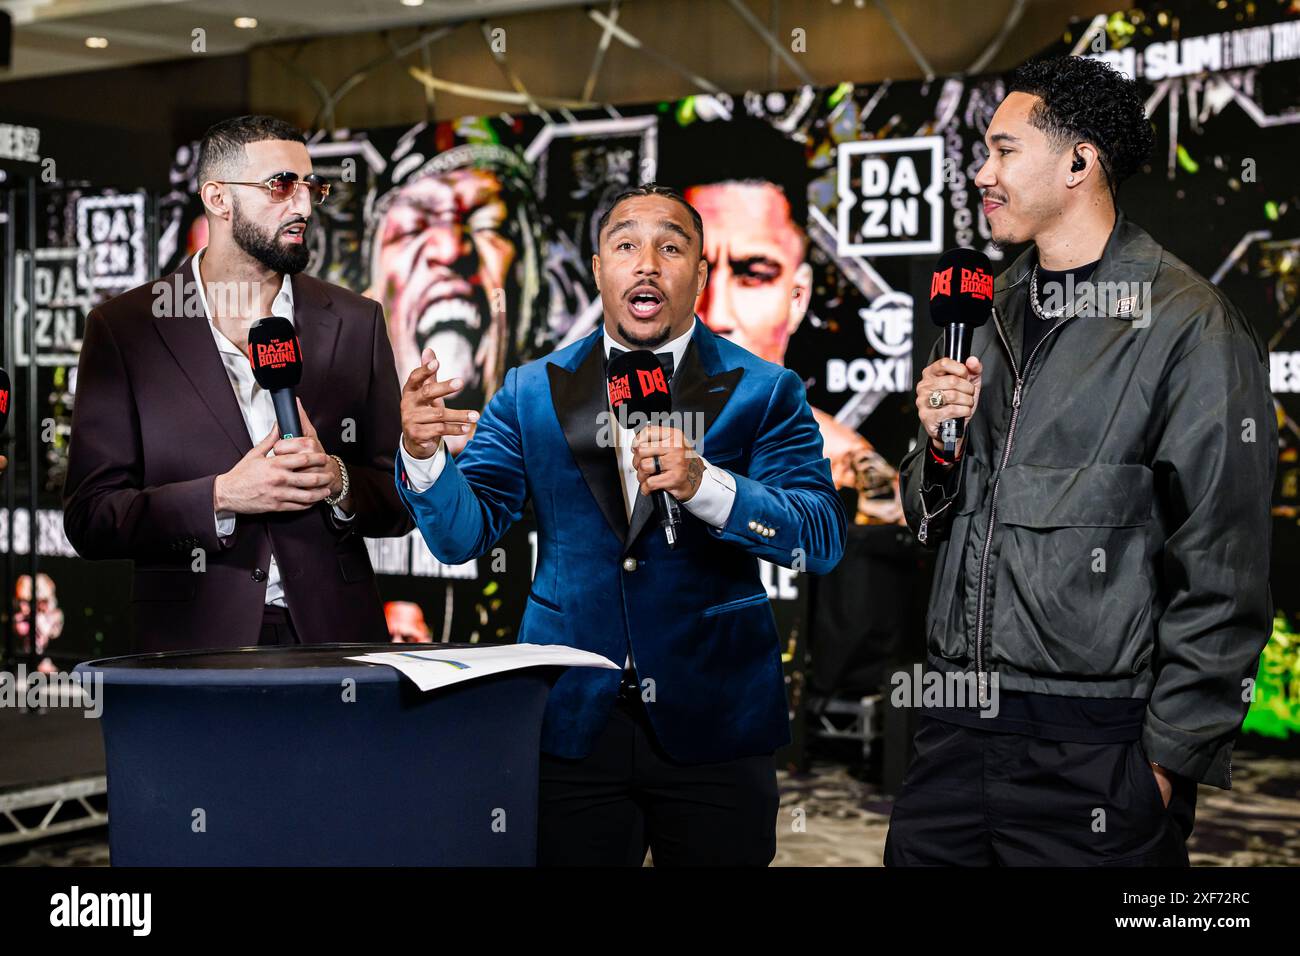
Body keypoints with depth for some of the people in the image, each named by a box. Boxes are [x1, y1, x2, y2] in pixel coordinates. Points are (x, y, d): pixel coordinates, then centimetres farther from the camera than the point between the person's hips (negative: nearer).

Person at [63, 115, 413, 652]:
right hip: (196, 643, -1)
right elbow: (88, 517, -1)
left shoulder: (356, 323, 8)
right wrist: (222, 496, -14)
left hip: (333, 638, 1)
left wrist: (337, 483, -10)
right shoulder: (124, 328, 2)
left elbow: (401, 503, 10)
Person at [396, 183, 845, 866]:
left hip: (714, 726, -1)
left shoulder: (763, 392, -1)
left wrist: (703, 484, -29)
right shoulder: (532, 393, 6)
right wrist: (423, 453, -20)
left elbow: (822, 539, -13)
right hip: (571, 724, 1)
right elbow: (464, 531, 1)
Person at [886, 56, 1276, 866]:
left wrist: (1172, 759, -12)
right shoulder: (998, 313, 12)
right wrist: (940, 442, -2)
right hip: (960, 729, 7)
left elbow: (1222, 580, -12)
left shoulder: (1189, 327, -10)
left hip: (1095, 750, -6)